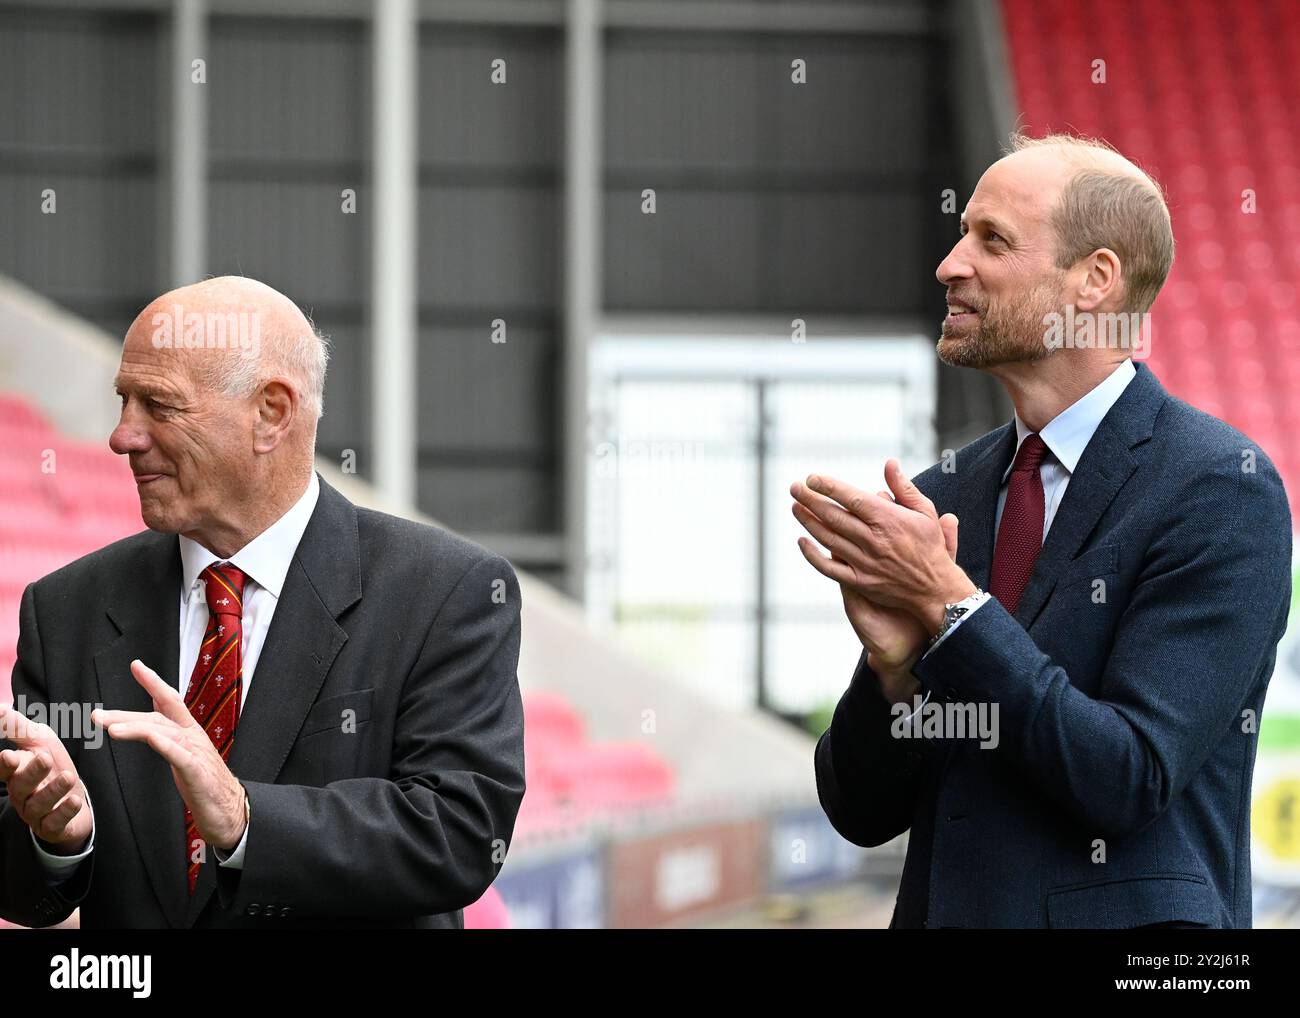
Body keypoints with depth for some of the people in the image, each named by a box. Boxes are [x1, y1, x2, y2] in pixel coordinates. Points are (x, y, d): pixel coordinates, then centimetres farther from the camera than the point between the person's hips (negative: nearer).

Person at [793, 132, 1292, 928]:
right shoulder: (944, 495, 6)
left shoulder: (1223, 488, -11)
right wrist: (895, 661, -13)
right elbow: (864, 814, 5)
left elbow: (1130, 780, -18)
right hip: (943, 910, 5)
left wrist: (950, 603, -18)